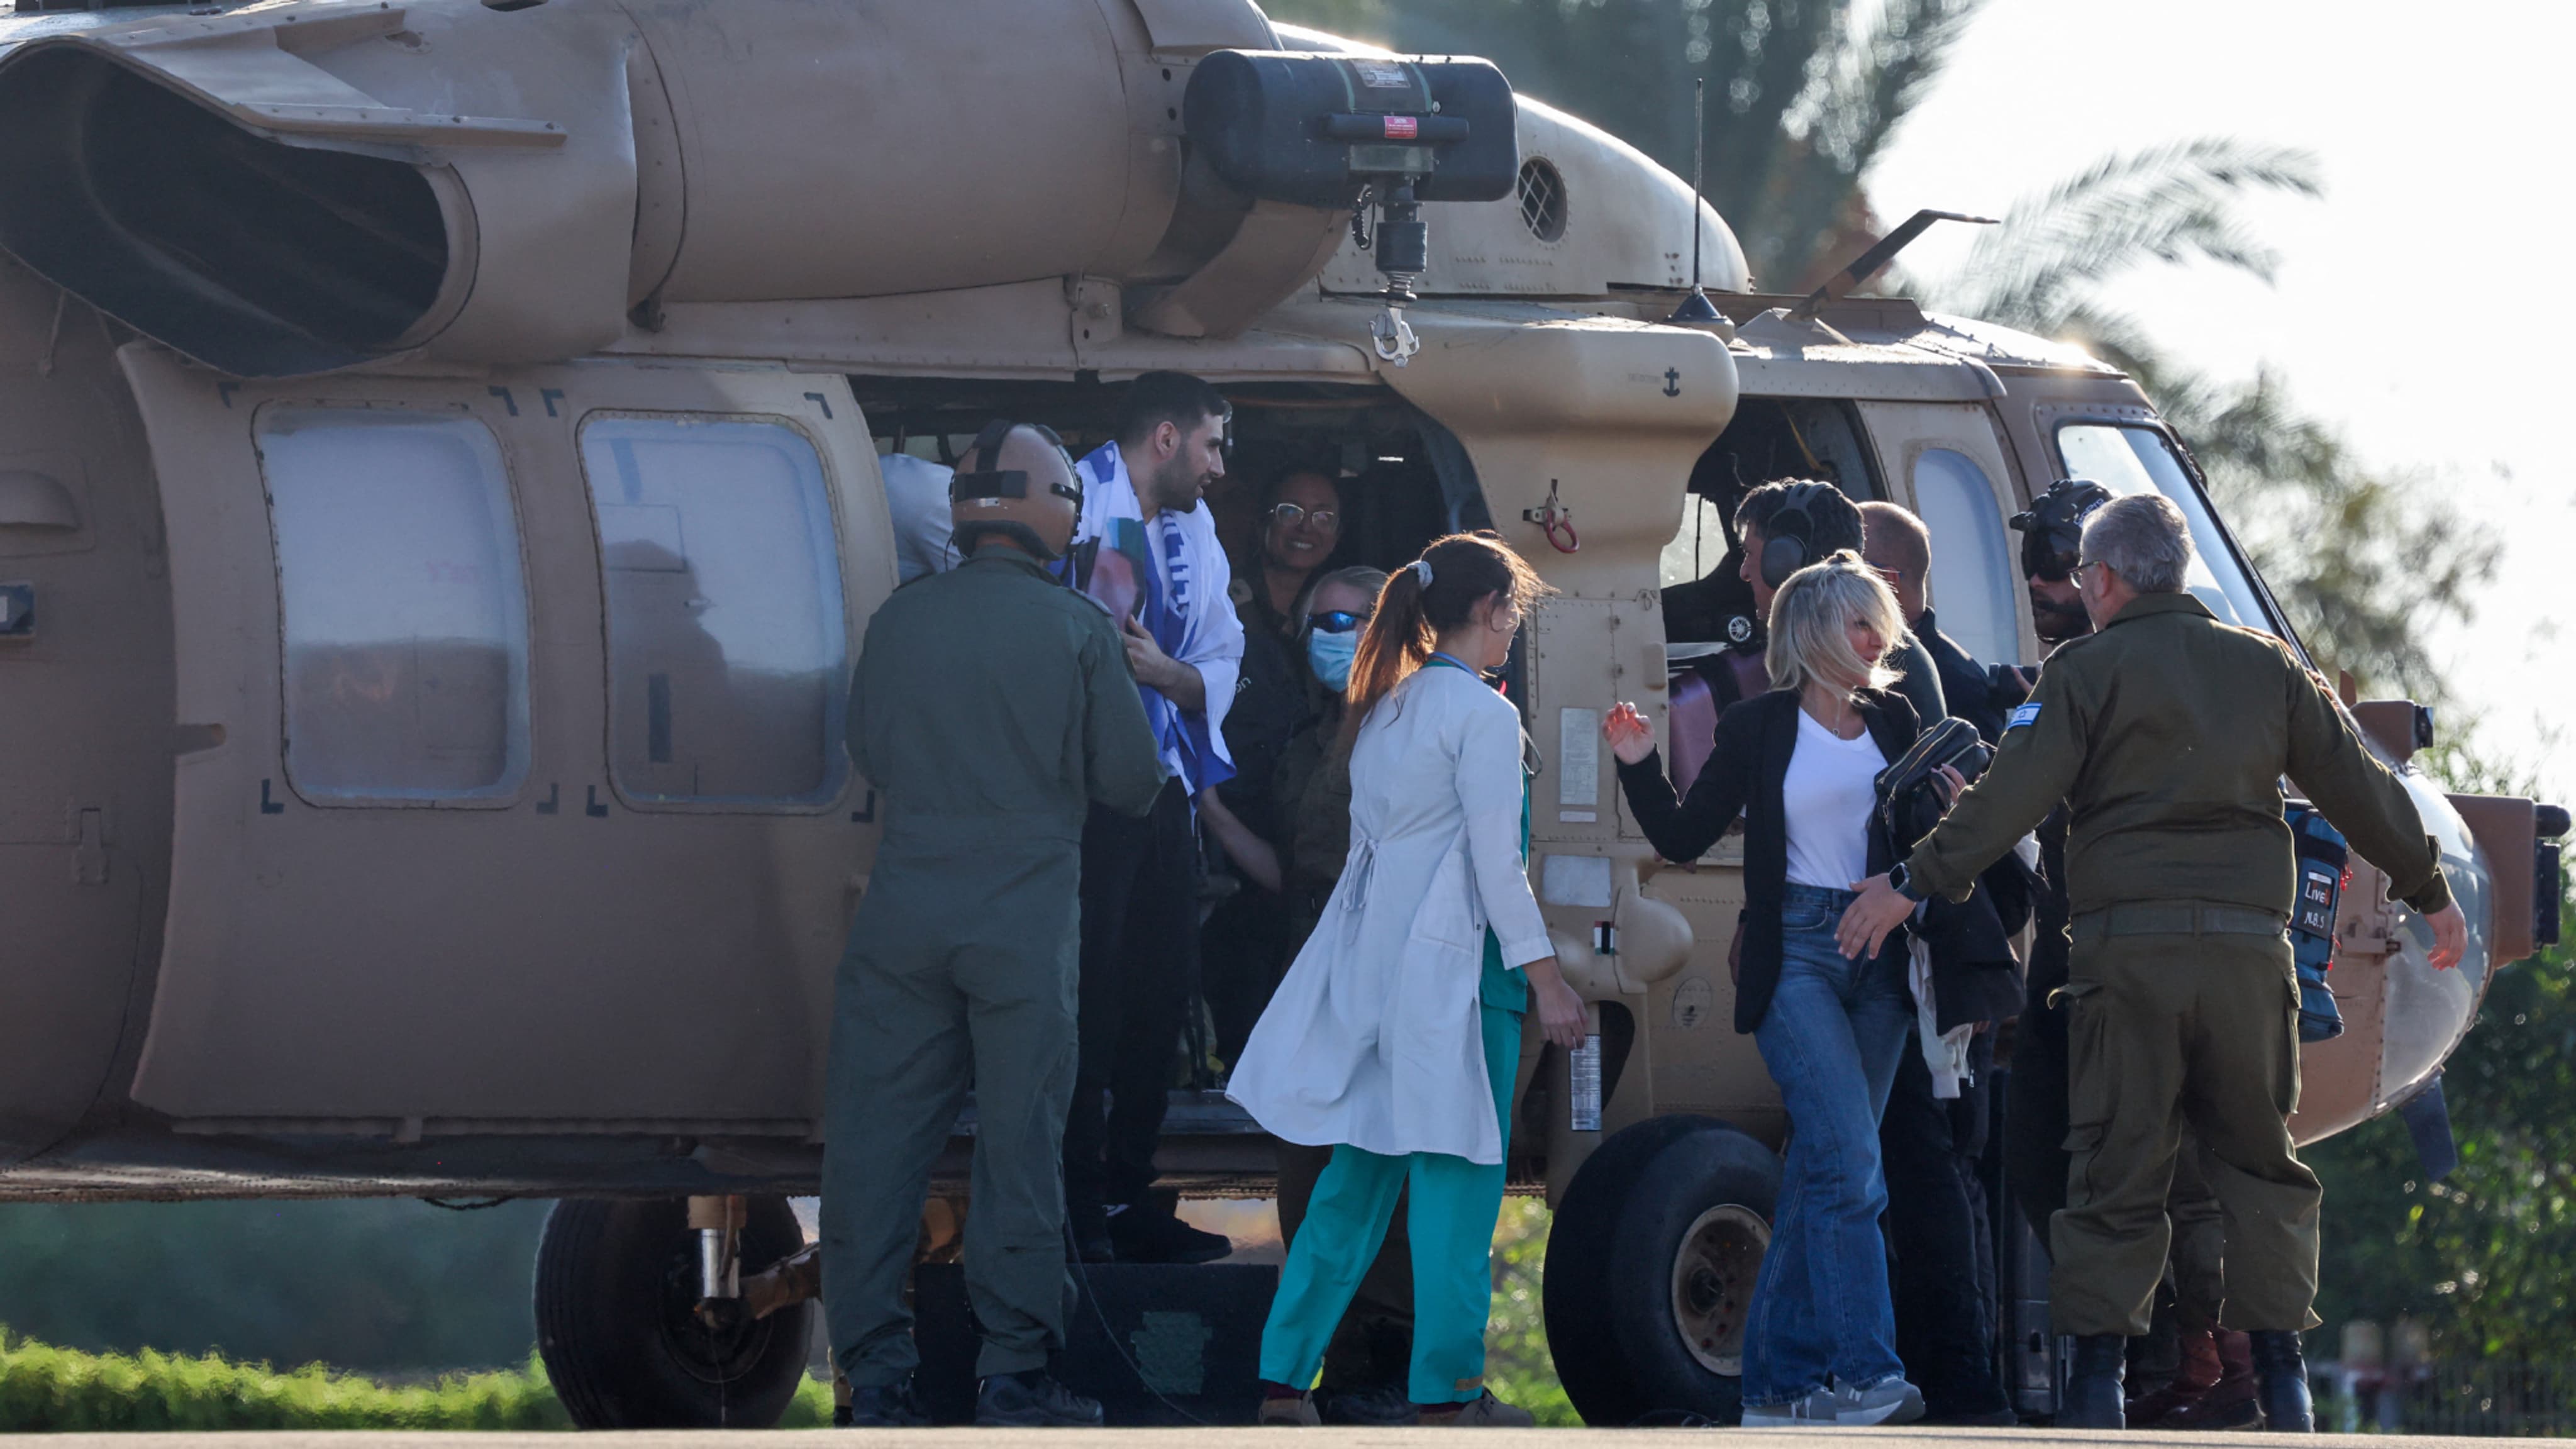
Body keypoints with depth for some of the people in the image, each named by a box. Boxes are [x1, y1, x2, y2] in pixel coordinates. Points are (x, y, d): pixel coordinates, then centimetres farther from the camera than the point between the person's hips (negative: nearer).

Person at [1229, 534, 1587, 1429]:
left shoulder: (1384, 708, 14)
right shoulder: (1483, 714, -10)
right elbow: (1496, 861, -13)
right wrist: (1545, 977, -9)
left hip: (1375, 952, 8)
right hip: (1453, 964, -8)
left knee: (1357, 1173, 11)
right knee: (1456, 1176, -2)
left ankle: (1284, 1378, 8)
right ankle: (1447, 1393, 1)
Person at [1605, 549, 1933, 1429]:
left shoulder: (1894, 723, 11)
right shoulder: (1757, 730, 1)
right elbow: (1684, 837, 3)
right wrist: (1639, 768, -11)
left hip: (1878, 959, 4)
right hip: (1796, 953, -4)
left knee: (1821, 1169, 5)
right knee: (1849, 1162, -17)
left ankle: (1780, 1380, 9)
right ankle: (1863, 1373, -20)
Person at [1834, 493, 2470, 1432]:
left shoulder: (2086, 674, 0)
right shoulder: (2268, 670, 12)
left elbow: (2009, 797, -10)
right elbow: (2358, 790, 17)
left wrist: (1913, 884, -6)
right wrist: (2429, 891, 28)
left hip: (2128, 948, -3)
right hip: (2247, 946, 3)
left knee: (2116, 1163, 1)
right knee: (2259, 1161, 12)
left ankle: (2097, 1380, -3)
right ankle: (2282, 1380, 7)